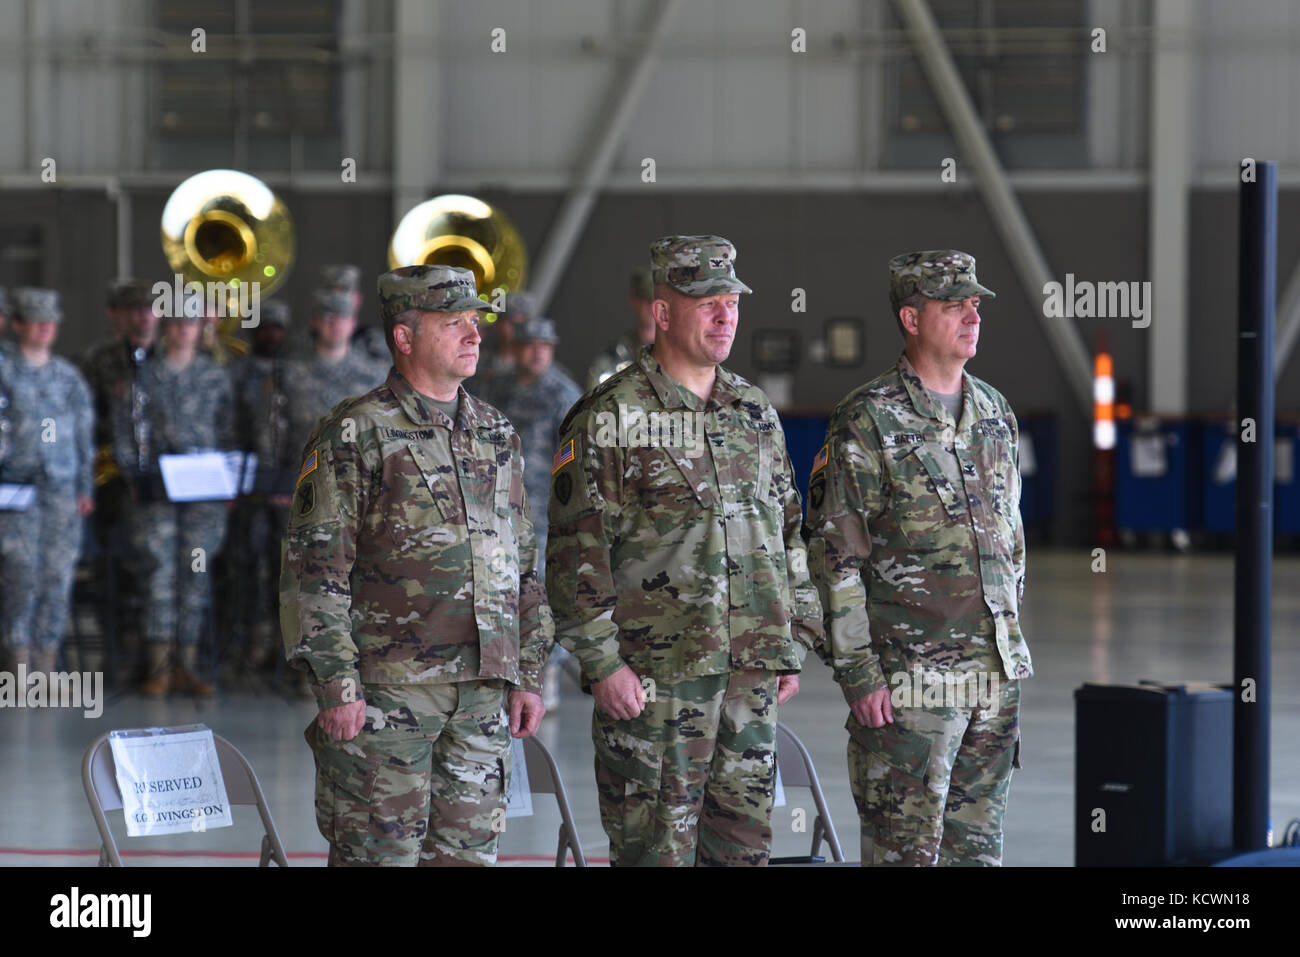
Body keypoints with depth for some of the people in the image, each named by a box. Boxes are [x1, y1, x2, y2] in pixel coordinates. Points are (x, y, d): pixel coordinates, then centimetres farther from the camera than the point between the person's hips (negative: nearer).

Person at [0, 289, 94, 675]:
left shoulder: (69, 376, 13)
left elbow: (84, 436, 14)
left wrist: (86, 489, 8)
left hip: (62, 487, 3)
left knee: (59, 576, 1)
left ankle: (48, 668, 7)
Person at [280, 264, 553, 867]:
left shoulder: (496, 436, 14)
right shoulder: (354, 437, -6)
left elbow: (523, 568, 18)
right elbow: (313, 571, -9)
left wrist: (528, 676, 11)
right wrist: (337, 687, -15)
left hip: (484, 692, 6)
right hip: (386, 692, -6)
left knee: (466, 851, 7)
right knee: (380, 852, -3)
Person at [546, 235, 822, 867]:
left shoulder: (756, 414, 14)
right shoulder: (610, 418, -6)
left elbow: (788, 533, 20)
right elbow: (576, 549, -9)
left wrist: (793, 646, 15)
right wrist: (602, 663, -14)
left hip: (751, 673, 6)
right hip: (652, 677, -6)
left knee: (745, 841, 8)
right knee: (657, 845, -2)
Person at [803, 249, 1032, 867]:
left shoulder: (995, 414, 12)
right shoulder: (868, 421, -9)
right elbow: (834, 556, -11)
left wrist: (1012, 650, 17)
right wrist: (857, 674, -15)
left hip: (995, 675, 6)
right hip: (908, 673, -6)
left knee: (977, 841, 10)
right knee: (906, 843, -3)